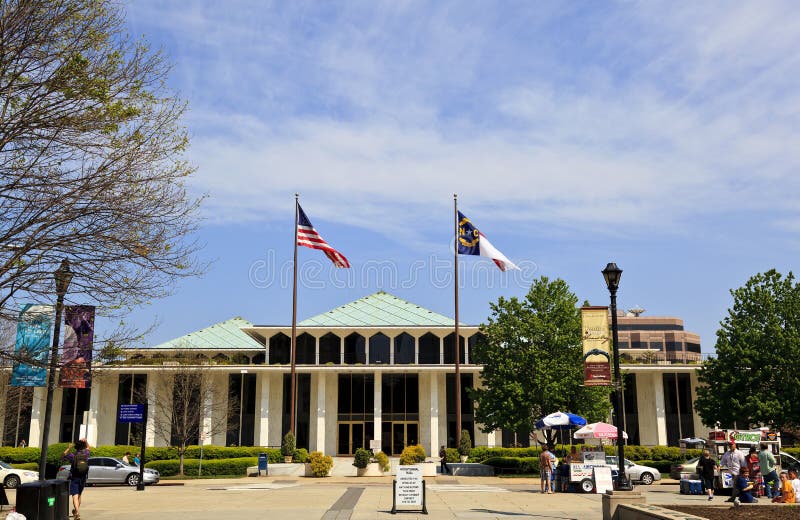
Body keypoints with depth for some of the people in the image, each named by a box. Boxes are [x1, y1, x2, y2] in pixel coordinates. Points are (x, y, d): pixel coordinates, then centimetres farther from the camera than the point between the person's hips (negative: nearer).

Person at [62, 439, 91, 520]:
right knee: (79, 495, 21)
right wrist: (85, 441, 8)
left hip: (74, 478, -4)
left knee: (75, 496, -9)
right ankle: (76, 511, 36)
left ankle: (77, 513, -25)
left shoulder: (73, 456, -11)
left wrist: (68, 448, -2)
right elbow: (88, 447, 23)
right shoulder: (86, 454, 0)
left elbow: (62, 456, 3)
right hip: (83, 478, 4)